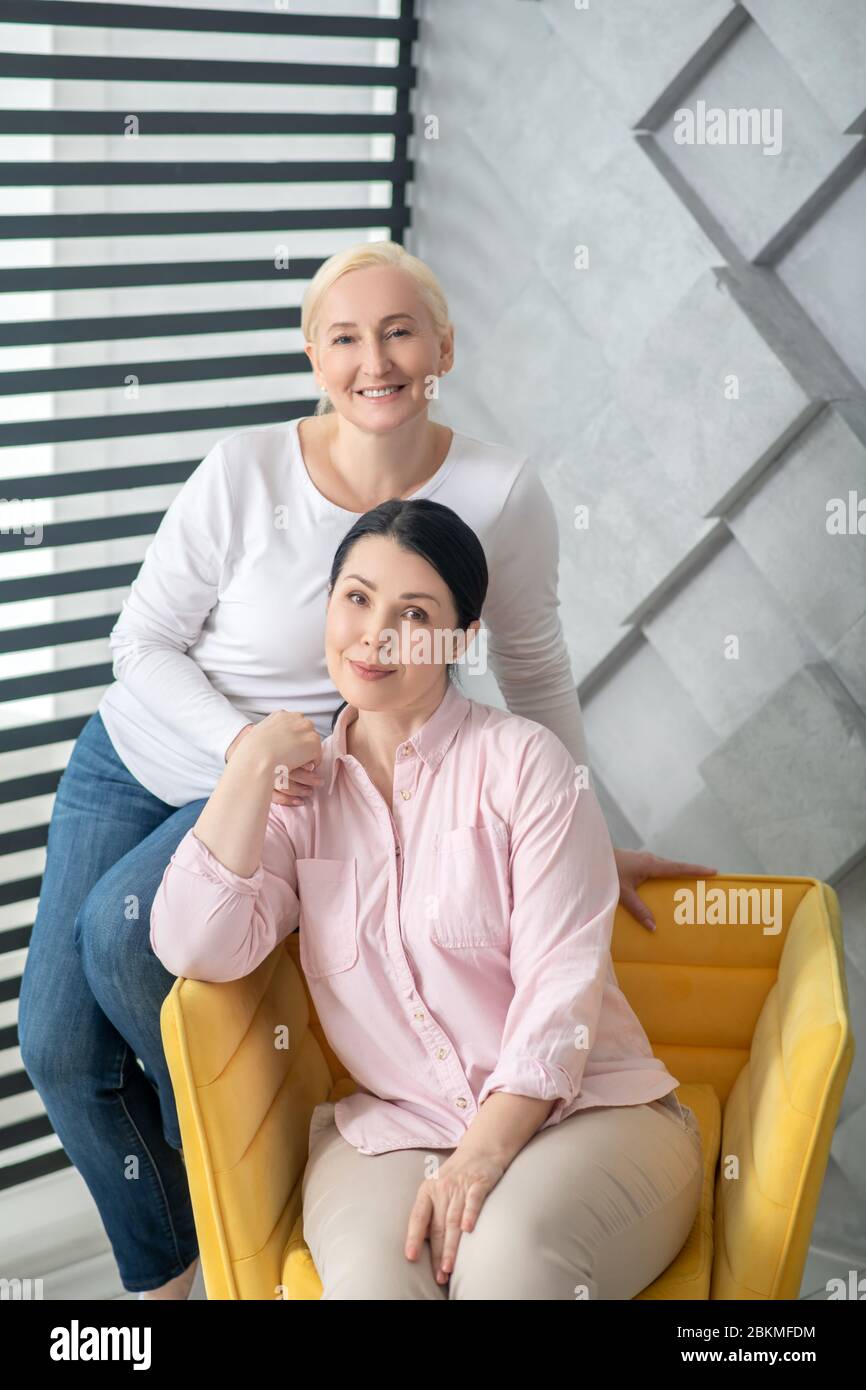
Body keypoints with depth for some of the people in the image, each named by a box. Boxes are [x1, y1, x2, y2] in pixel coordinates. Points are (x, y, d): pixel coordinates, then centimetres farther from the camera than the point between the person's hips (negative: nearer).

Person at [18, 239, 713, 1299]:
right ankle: (163, 1273, 20)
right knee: (55, 1045, -5)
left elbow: (534, 672, -2)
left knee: (122, 926, -29)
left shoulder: (498, 493, -17)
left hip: (297, 786, -2)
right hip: (141, 757, 2)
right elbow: (143, 643, -9)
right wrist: (242, 738, -27)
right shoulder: (244, 471, -19)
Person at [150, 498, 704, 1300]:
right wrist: (252, 765, -6)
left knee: (507, 1254, -35)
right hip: (389, 1128, 2)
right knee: (370, 1275, -31)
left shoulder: (521, 761, -3)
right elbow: (198, 952, -6)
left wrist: (482, 1156, -21)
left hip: (585, 1110, -2)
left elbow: (561, 985, -10)